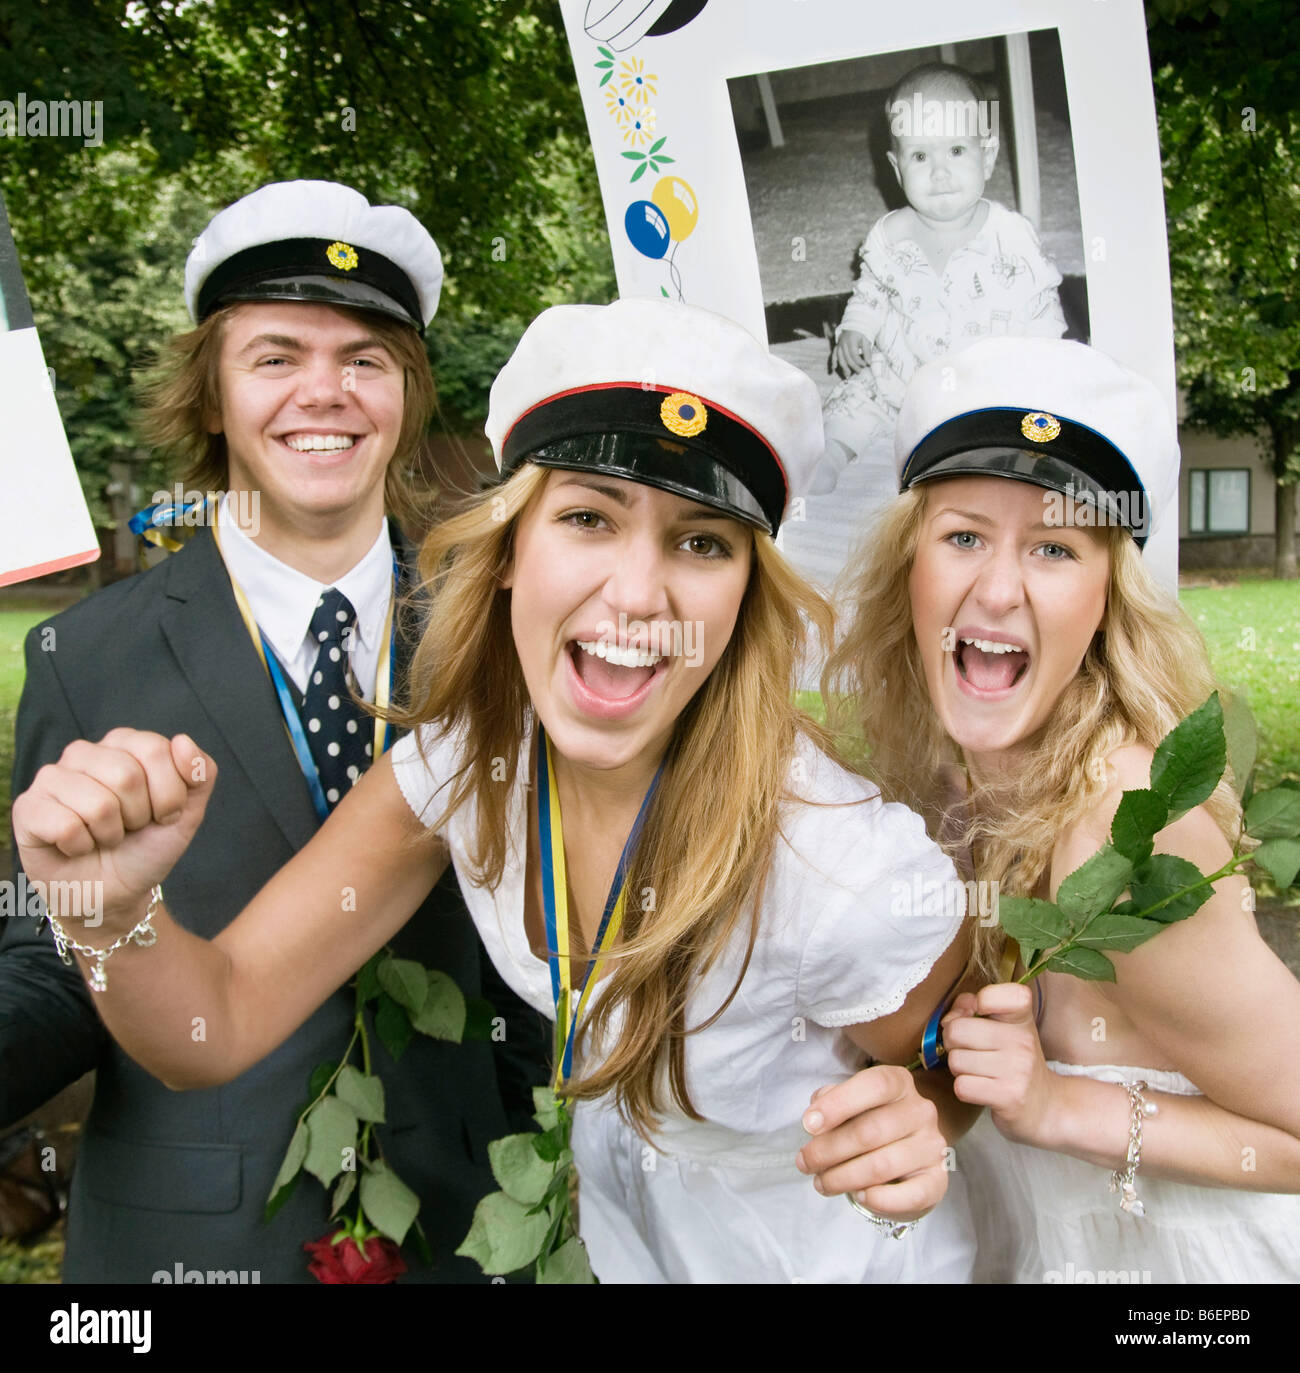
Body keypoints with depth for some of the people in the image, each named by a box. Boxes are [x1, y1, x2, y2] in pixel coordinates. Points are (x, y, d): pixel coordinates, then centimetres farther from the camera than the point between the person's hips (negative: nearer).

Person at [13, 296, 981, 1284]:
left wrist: (909, 1136, -36)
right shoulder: (466, 763, -23)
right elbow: (220, 1024, -18)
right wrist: (118, 907, -39)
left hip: (828, 1253, -3)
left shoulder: (851, 877, -36)